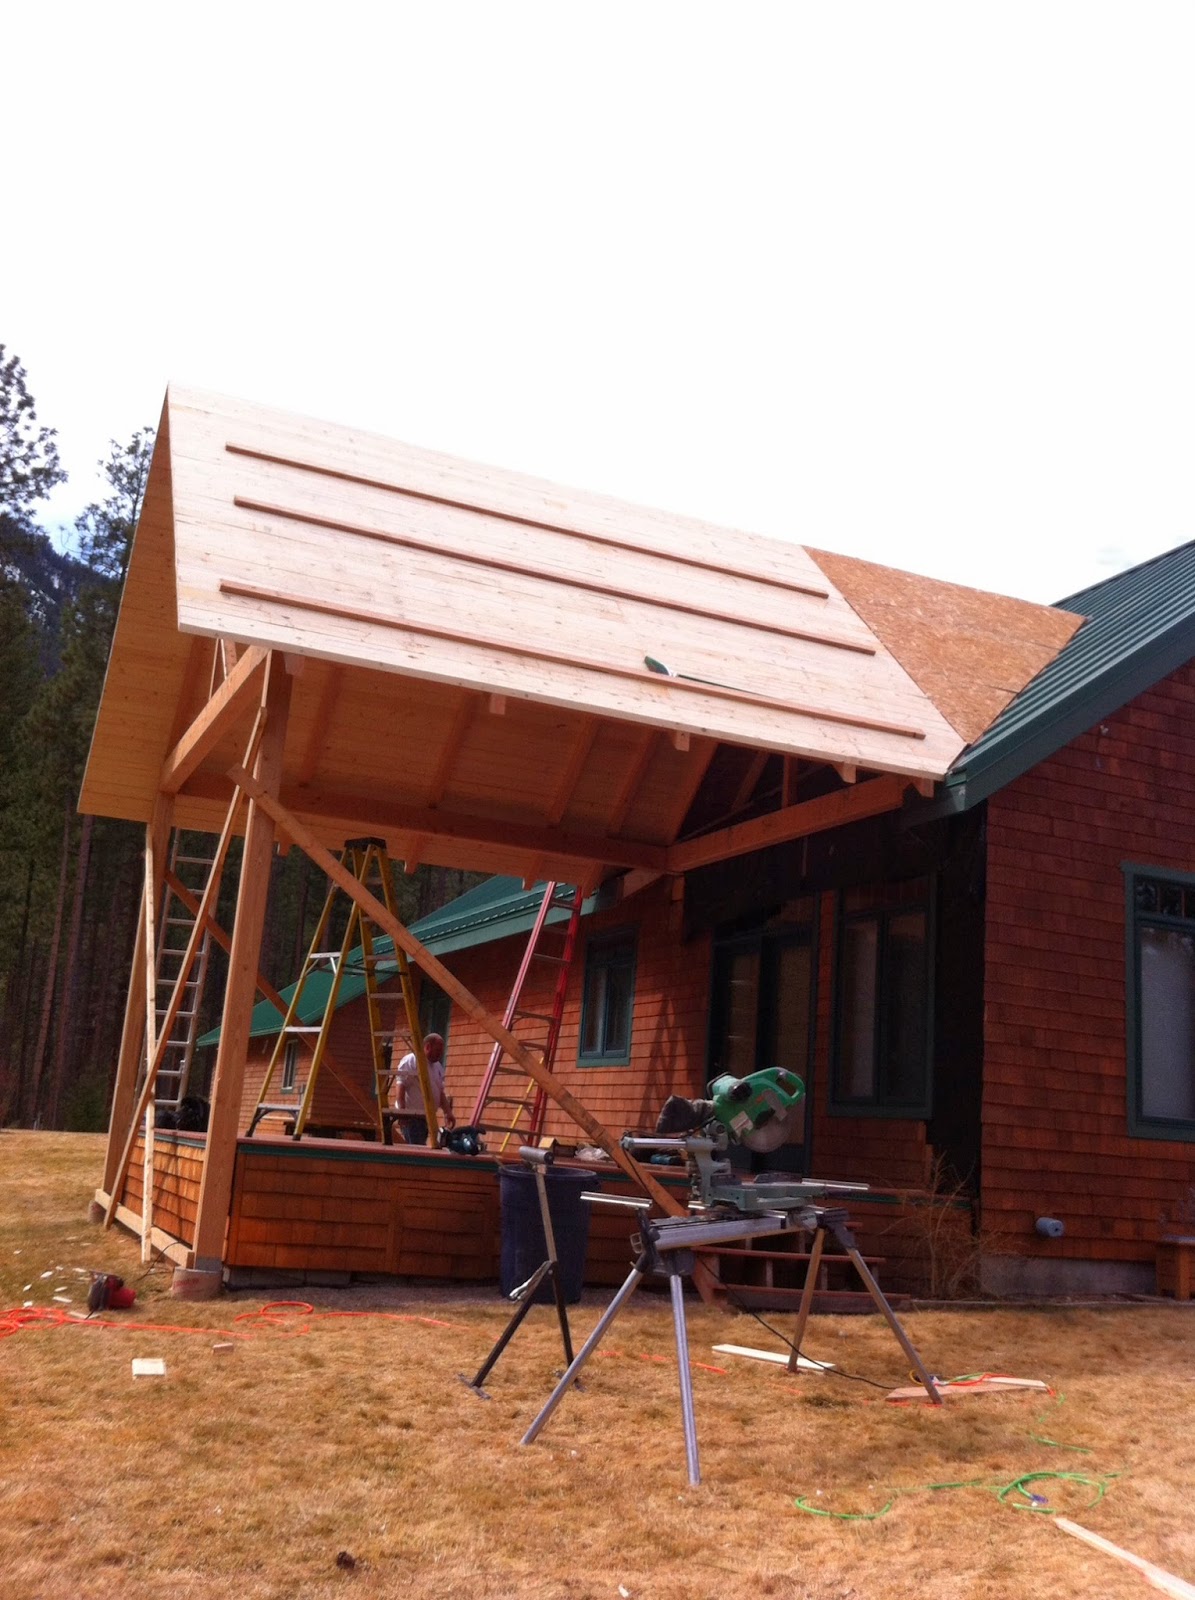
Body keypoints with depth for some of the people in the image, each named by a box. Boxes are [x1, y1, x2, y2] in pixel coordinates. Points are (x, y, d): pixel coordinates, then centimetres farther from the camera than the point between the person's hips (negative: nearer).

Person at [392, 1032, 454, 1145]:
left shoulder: (437, 1066, 16)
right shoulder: (411, 1061, -11)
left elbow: (440, 1091, 21)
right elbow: (400, 1086, -18)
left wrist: (448, 1112, 13)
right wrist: (402, 1111, -24)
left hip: (427, 1117, 9)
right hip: (411, 1116, -9)